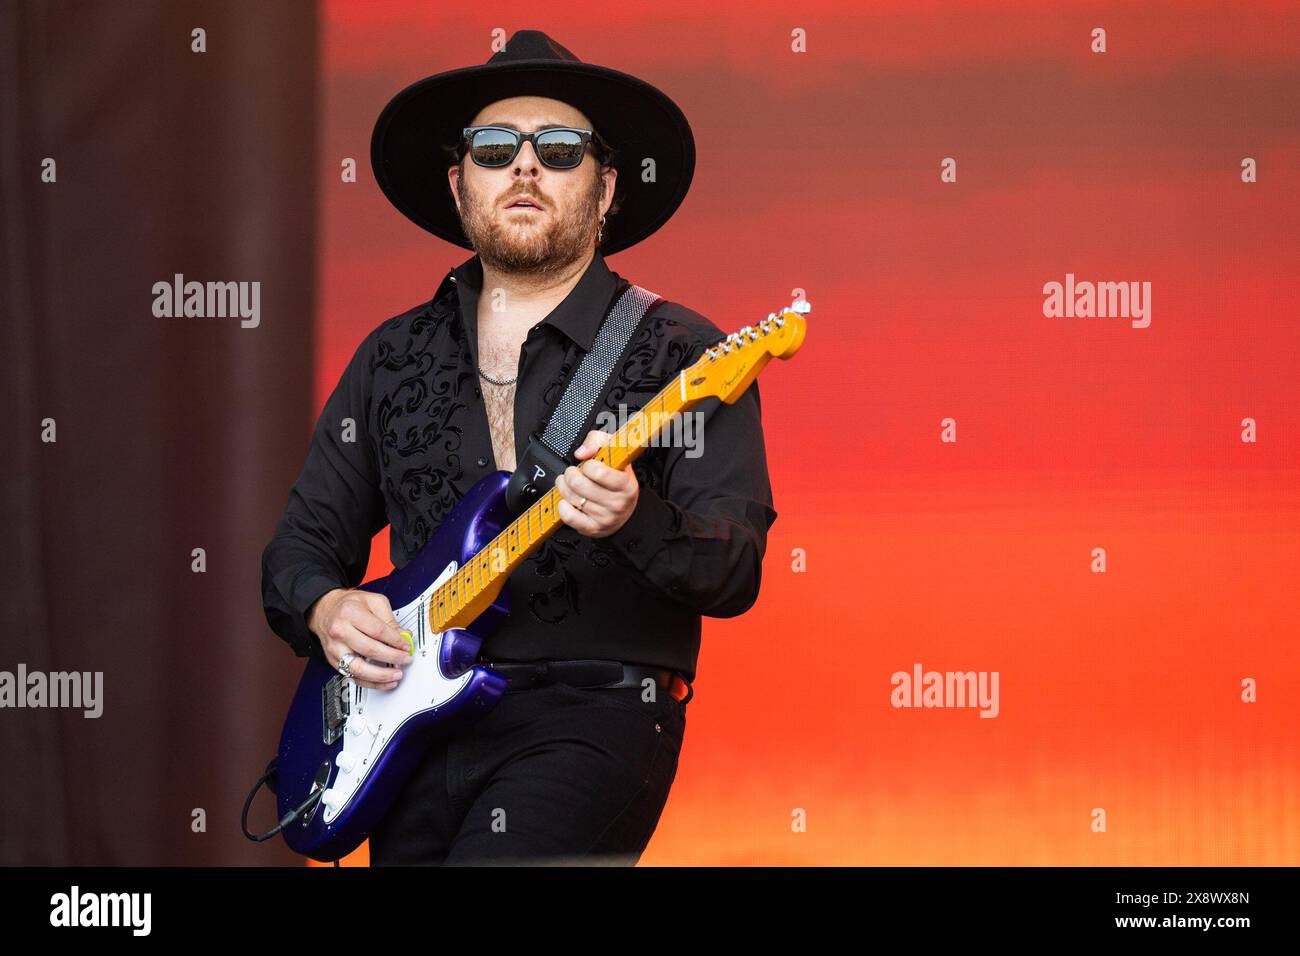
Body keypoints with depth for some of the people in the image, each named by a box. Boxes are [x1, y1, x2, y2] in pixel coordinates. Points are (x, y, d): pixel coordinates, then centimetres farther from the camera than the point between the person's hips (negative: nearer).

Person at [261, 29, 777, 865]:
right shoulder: (393, 357, 15)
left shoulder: (675, 353, 0)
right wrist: (325, 607, -3)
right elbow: (303, 539, 19)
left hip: (596, 713, -5)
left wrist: (635, 521, -28)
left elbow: (734, 574, -9)